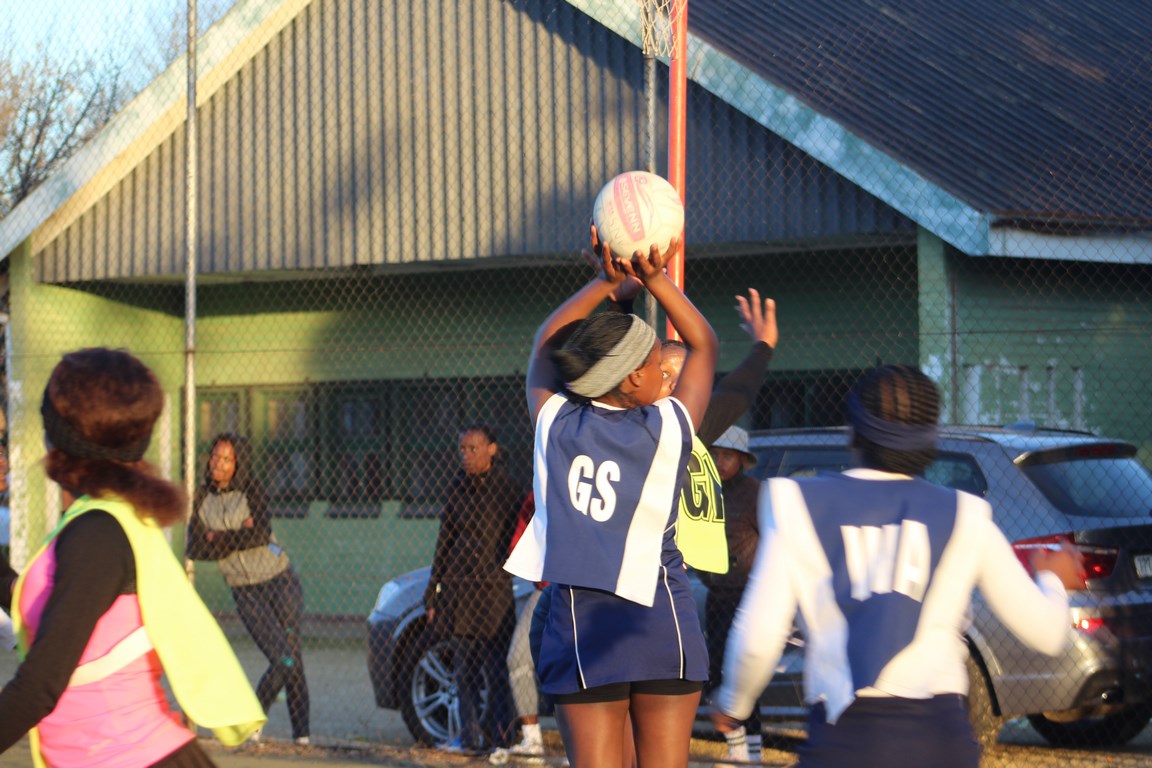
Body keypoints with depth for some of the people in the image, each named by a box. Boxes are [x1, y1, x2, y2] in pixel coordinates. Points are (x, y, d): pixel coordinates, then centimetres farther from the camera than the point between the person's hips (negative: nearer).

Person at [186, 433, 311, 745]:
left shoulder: (251, 490, -3)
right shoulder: (202, 497, 5)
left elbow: (261, 534, -19)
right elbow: (195, 548, -3)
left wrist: (218, 539, -10)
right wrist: (236, 538, -12)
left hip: (279, 580, -1)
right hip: (245, 590, 1)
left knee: (293, 659, -3)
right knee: (282, 659, -13)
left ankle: (301, 731, 10)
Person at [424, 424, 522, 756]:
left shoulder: (507, 488, -2)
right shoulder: (457, 488, 9)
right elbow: (445, 541, 14)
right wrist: (432, 592, 12)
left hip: (494, 589, -4)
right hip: (457, 588, 4)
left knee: (497, 671, -5)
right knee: (466, 671, 6)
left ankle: (499, 739, 0)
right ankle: (470, 737, 14)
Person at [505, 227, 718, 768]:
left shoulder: (554, 423, 0)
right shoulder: (668, 429, -4)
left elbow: (545, 343, 21)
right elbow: (703, 344, 13)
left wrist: (607, 281, 16)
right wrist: (654, 278, 9)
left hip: (578, 622, 1)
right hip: (661, 621, -1)